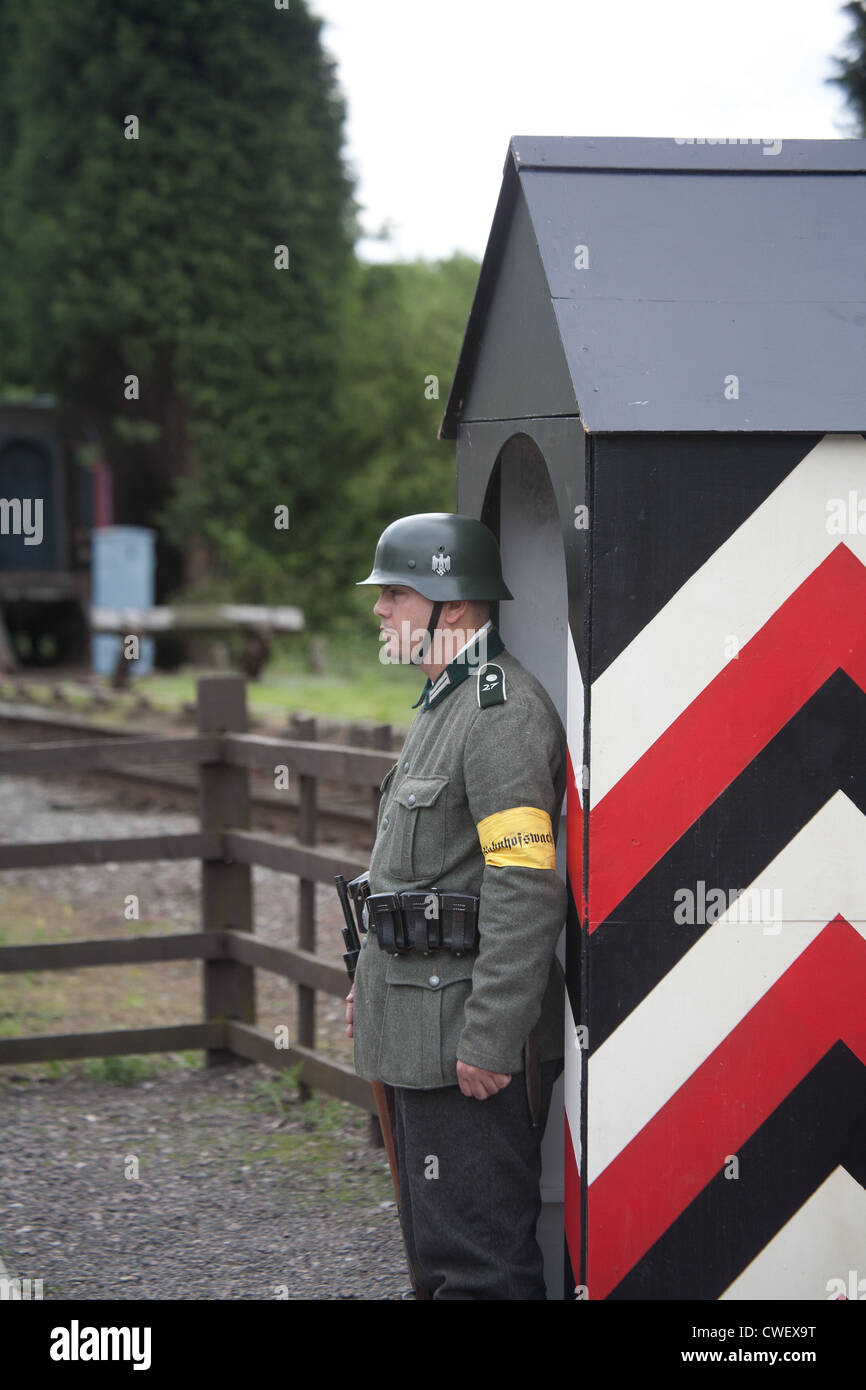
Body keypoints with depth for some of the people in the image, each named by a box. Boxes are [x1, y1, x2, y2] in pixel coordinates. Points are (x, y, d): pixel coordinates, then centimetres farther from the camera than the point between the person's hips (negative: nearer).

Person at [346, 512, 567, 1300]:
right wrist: (371, 984, 25)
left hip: (469, 1036, -11)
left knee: (480, 1261, -8)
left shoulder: (504, 709, -17)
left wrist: (490, 1040, -25)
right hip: (424, 1033, 11)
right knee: (438, 1249, 17)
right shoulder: (445, 703, 18)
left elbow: (527, 887, -24)